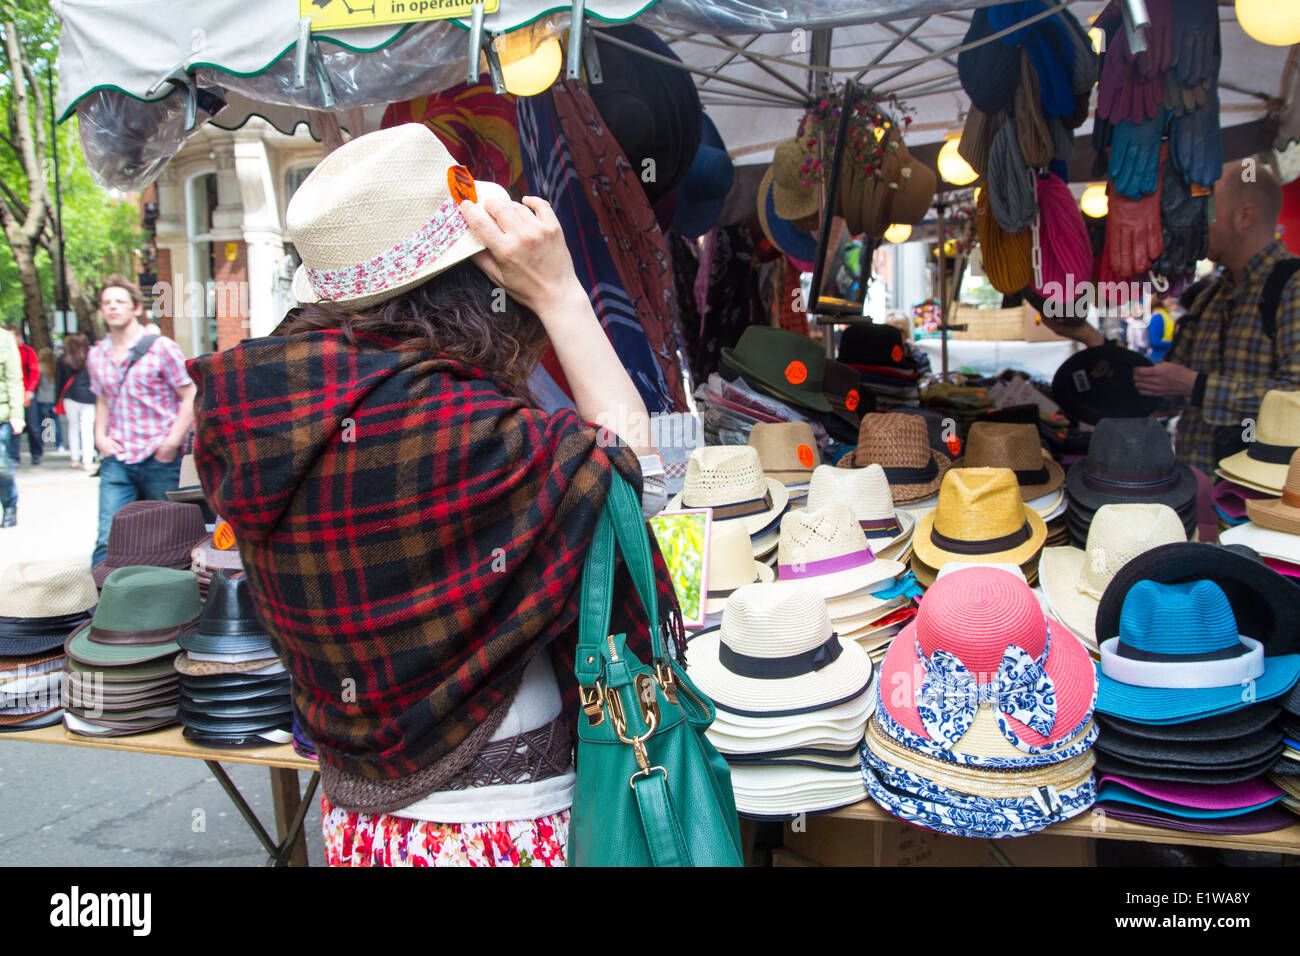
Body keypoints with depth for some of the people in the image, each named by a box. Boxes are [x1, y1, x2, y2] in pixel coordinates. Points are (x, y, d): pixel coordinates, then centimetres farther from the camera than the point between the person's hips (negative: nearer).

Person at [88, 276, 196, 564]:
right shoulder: (96, 356, 12)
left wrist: (172, 442, -12)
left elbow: (191, 398, -4)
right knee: (108, 538, -5)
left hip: (159, 459, -3)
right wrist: (100, 436, 8)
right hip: (116, 460, 3)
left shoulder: (161, 349, -3)